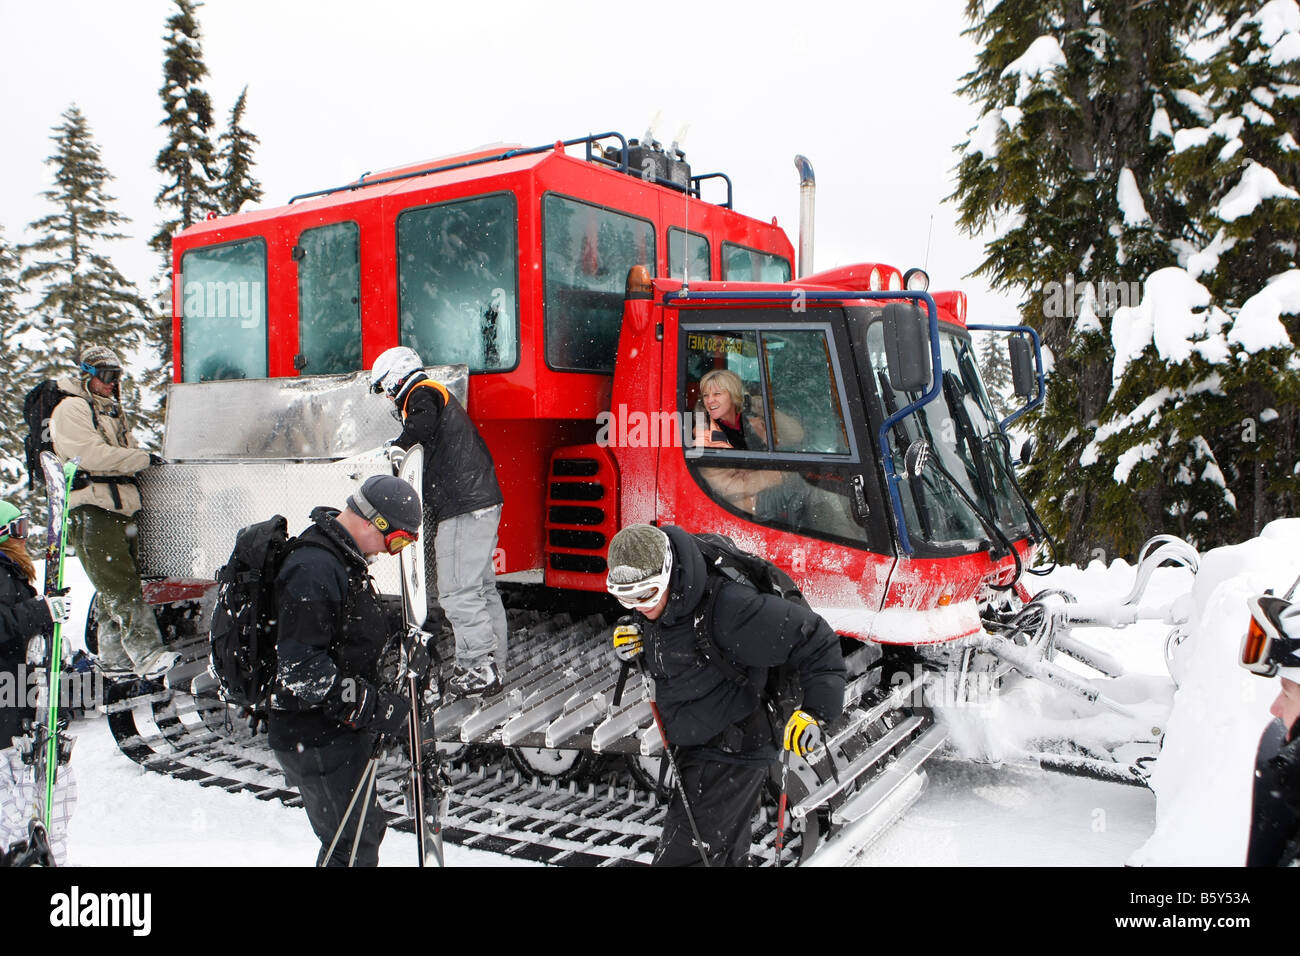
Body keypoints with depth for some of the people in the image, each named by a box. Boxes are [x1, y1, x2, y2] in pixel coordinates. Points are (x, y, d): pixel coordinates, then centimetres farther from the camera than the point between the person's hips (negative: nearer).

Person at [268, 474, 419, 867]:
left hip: (344, 730, 10)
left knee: (364, 830, 23)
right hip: (317, 741, -10)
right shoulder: (313, 569, -24)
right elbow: (300, 668, -28)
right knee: (353, 844, -3)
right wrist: (373, 707, -26)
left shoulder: (344, 559, 10)